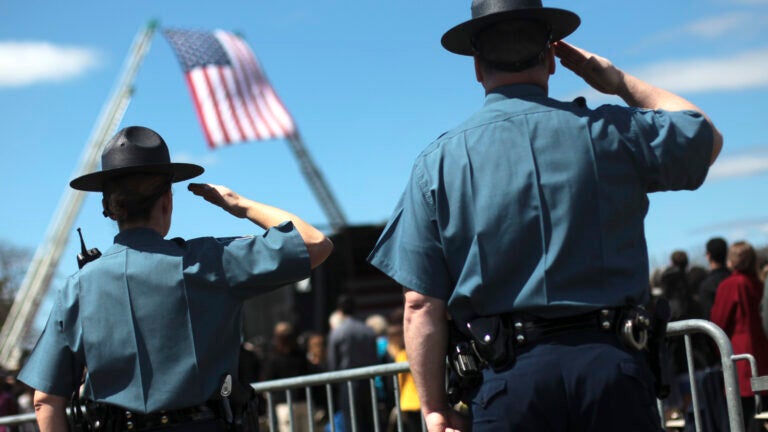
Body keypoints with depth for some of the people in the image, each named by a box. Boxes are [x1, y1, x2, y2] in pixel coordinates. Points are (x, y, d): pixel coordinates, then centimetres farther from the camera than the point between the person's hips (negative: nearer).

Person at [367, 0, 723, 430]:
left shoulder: (439, 161, 3)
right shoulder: (610, 132, 4)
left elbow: (421, 305, -1)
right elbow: (708, 137, 25)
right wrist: (620, 80, 27)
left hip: (508, 381, 0)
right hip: (610, 364, 0)